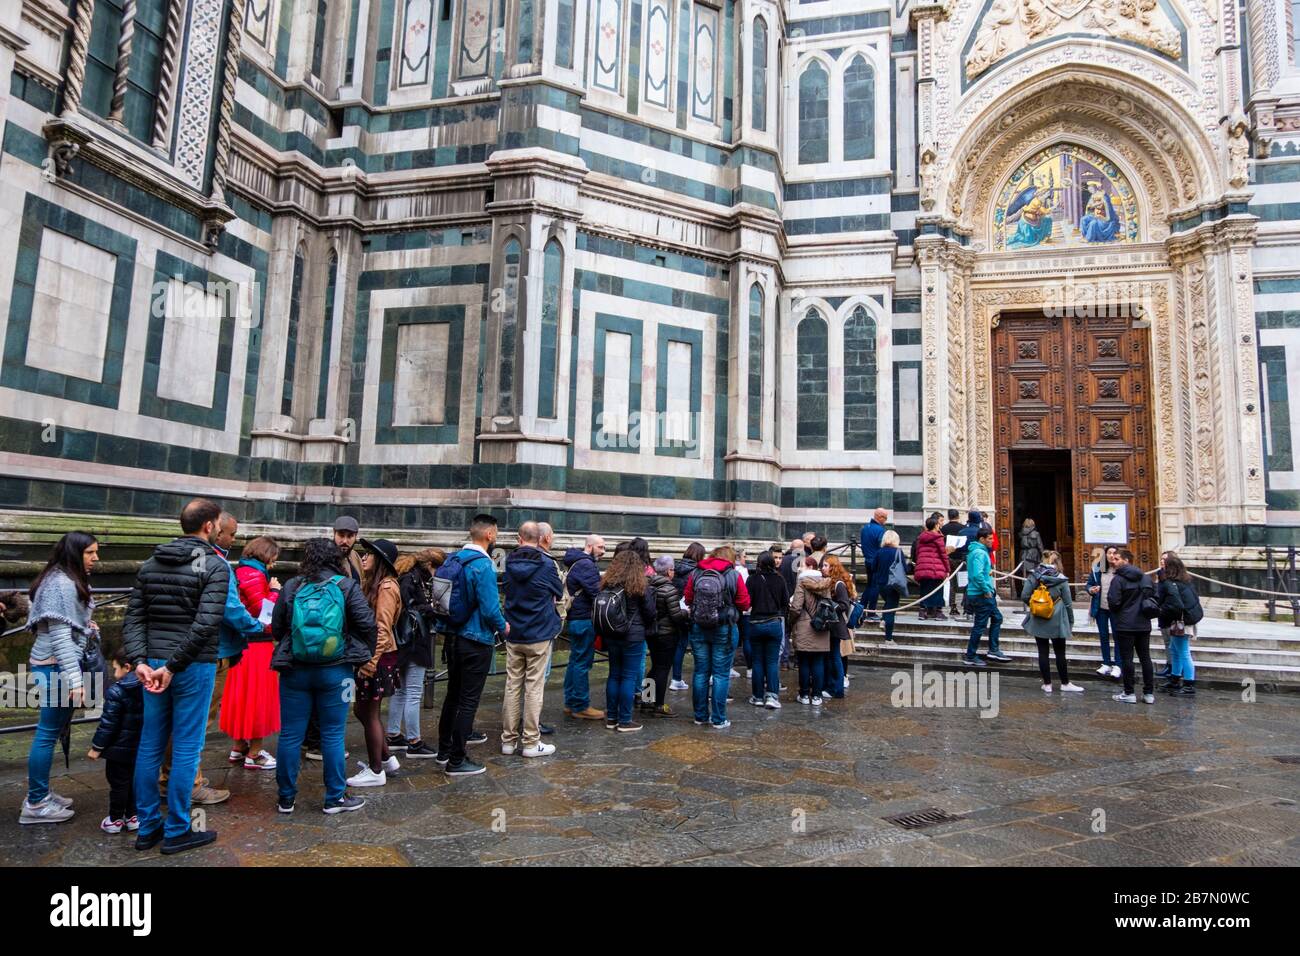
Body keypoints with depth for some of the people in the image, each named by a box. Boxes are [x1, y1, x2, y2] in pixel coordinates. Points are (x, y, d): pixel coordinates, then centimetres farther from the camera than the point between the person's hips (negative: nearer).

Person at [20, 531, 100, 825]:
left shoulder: (68, 581, 14)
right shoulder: (63, 584, -18)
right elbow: (60, 636, -23)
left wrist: (87, 627, 9)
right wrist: (74, 679, -24)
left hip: (56, 665, 10)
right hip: (56, 667, -10)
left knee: (51, 732, 15)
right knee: (48, 733, -3)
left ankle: (40, 794, 24)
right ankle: (36, 804, 6)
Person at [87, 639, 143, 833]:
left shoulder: (116, 692, -19)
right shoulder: (145, 688, 2)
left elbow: (108, 724, -16)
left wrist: (96, 747, -6)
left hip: (119, 749, -6)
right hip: (139, 748, 6)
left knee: (118, 784, 5)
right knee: (133, 781, 17)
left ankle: (115, 819, 16)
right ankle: (132, 816, 24)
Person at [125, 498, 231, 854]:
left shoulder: (150, 563, 10)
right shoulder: (215, 565, -11)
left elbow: (134, 617, 5)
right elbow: (206, 624, -20)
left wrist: (140, 660, -1)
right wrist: (173, 666, -14)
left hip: (153, 663, 6)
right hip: (194, 667, -6)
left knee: (149, 747, 14)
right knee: (186, 749, 3)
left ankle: (147, 828, 24)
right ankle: (176, 832, 13)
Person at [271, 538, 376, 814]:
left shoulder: (291, 586, 0)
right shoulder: (347, 586, -6)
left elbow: (276, 628, 6)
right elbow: (367, 624, -10)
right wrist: (365, 656, 5)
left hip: (295, 669, 2)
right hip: (335, 670, -2)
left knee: (290, 734, 12)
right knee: (333, 735, 7)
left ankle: (286, 798, 23)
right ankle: (335, 798, 15)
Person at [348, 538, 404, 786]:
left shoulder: (386, 587, -16)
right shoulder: (372, 584, 13)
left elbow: (382, 630, -20)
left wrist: (370, 663, -22)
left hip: (379, 658, -9)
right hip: (370, 654, 9)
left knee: (370, 713, 2)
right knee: (362, 709, 17)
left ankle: (376, 771, 16)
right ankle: (386, 758, 30)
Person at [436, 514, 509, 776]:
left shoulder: (453, 559, 4)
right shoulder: (483, 565, -21)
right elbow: (490, 609, -24)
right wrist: (503, 627, -6)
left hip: (453, 637, 8)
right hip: (476, 642, -8)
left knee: (453, 695, 20)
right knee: (468, 701, 1)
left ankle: (444, 750, 32)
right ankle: (456, 761, 9)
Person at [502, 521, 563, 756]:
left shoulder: (510, 562, 1)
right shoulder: (545, 563, -12)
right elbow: (559, 593, 2)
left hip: (513, 634, 4)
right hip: (539, 634, -4)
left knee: (512, 685, 10)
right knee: (534, 687, 2)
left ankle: (509, 739, 16)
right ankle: (530, 742, 7)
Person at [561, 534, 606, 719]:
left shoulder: (577, 563, 17)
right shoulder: (586, 565, -16)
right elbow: (596, 592, -20)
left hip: (574, 619, 11)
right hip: (585, 620, -11)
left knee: (575, 661, 16)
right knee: (582, 663, -3)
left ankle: (570, 703, 23)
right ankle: (581, 706, 3)